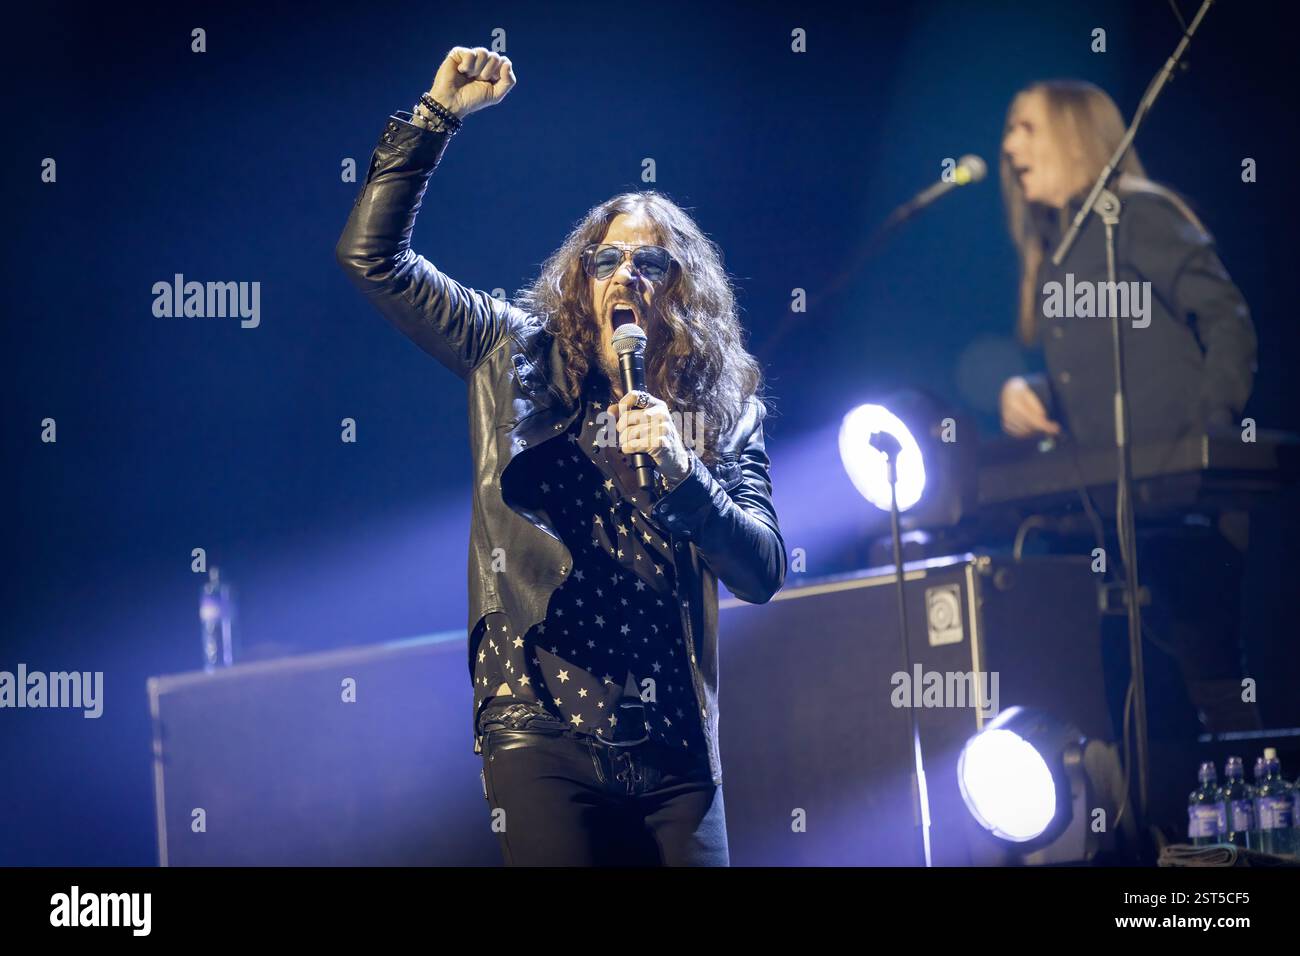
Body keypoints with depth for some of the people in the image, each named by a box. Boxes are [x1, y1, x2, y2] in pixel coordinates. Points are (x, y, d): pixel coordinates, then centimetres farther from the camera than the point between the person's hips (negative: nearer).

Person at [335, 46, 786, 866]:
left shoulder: (722, 410, 9)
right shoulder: (516, 359, 9)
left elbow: (763, 574, 0)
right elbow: (371, 255, 4)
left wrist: (680, 472, -15)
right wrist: (439, 114, -2)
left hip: (674, 747, 2)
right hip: (543, 729, -1)